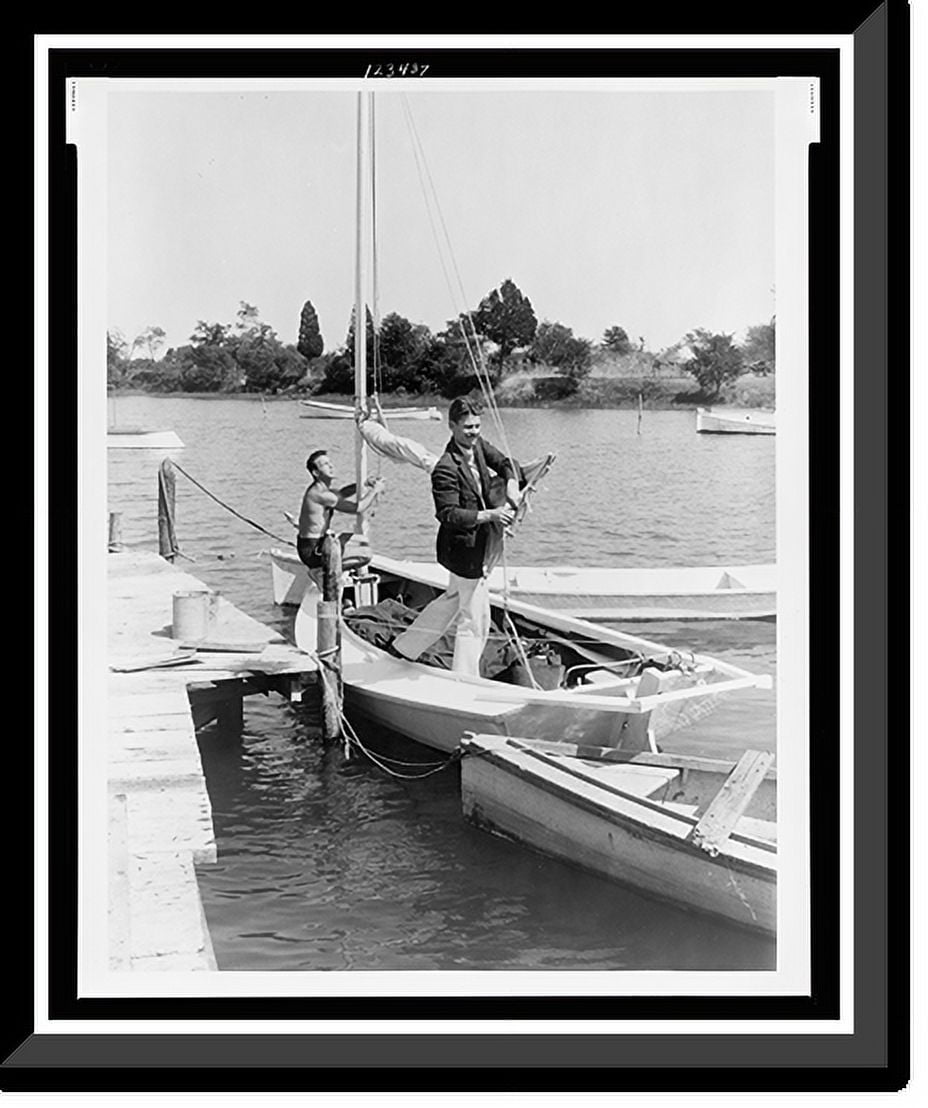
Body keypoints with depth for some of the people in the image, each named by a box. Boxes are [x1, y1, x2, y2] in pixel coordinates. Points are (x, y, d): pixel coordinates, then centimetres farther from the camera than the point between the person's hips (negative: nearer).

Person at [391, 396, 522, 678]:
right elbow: (447, 514, -28)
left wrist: (512, 483, -12)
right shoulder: (446, 469, -25)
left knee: (453, 599, 29)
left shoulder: (478, 445, 1)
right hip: (465, 550, -10)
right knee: (475, 622, -1)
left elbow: (505, 463, 10)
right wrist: (488, 515, -36)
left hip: (481, 545, 10)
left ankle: (404, 647, 45)